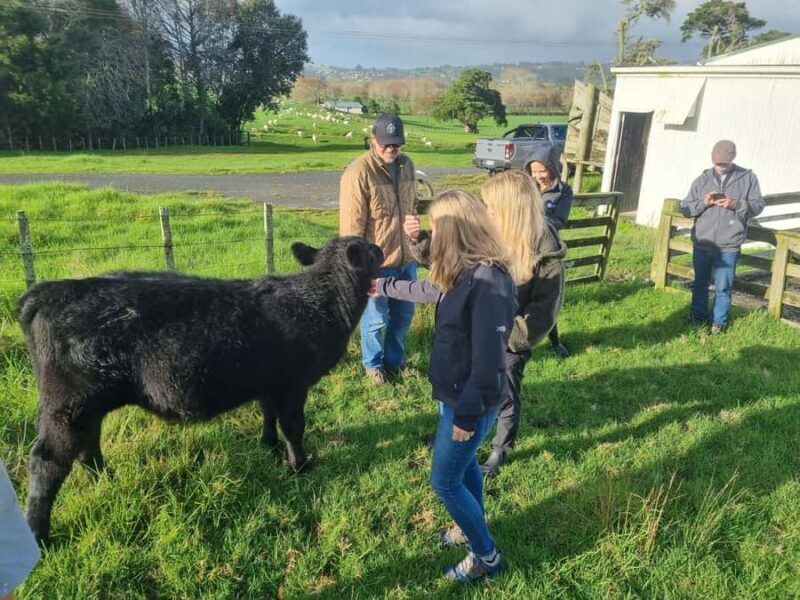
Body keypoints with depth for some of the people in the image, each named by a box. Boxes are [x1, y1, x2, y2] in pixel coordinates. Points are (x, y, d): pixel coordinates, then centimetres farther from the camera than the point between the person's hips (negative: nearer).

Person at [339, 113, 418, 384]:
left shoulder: (407, 165, 3)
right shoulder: (358, 172, -19)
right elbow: (351, 227, -18)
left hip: (406, 259, 7)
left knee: (403, 314, 20)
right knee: (376, 319, 10)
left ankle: (394, 359, 42)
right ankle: (373, 364, 35)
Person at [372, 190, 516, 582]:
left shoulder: (488, 282, -30)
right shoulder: (464, 273, 0)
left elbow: (488, 360, -28)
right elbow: (429, 290, 22)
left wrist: (467, 414, -21)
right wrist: (381, 286, 33)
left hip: (470, 403, -9)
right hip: (454, 393, 9)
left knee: (445, 481, 6)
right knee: (463, 464, 26)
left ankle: (487, 557, 25)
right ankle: (473, 527, 49)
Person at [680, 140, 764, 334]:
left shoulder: (748, 177, 0)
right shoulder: (702, 179, 4)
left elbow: (758, 206, 0)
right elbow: (685, 208, 3)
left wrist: (735, 204, -18)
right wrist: (703, 203, -16)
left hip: (729, 245, -2)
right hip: (702, 242, 3)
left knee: (723, 287, 3)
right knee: (700, 282, 16)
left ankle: (719, 322, 18)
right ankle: (698, 315, 33)